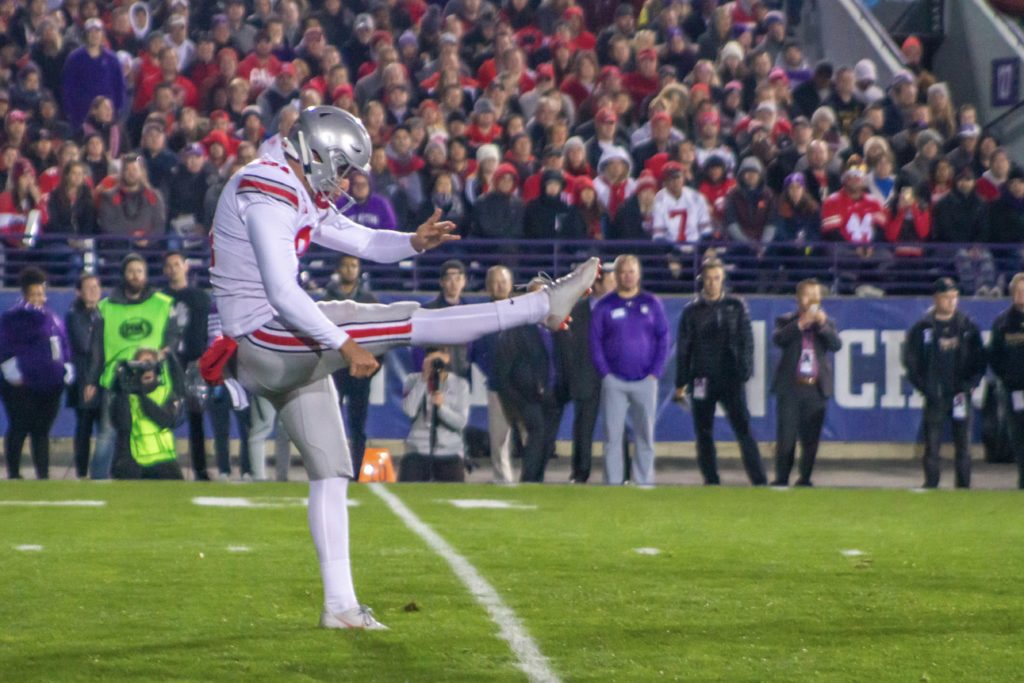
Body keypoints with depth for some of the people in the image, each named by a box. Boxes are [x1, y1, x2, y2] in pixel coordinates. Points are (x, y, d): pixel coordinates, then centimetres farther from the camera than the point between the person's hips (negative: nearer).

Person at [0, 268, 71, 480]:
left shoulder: (51, 318, 17)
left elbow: (63, 346, 23)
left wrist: (67, 370, 15)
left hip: (50, 387, 6)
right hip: (21, 388, -6)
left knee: (42, 431, 8)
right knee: (19, 429, -4)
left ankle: (43, 474, 10)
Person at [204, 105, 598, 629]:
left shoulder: (300, 195, 16)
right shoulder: (269, 196, -16)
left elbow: (361, 241, 22)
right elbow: (282, 294, -24)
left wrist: (414, 242, 2)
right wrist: (344, 345, -22)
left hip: (281, 352, 11)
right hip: (265, 336, -11)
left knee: (330, 471, 9)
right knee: (404, 322, -13)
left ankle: (339, 604, 10)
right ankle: (542, 306, -11)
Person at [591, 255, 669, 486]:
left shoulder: (652, 303, 7)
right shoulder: (604, 306, 4)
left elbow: (663, 338, 5)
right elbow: (595, 341, 4)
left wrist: (655, 372, -3)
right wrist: (605, 373, -5)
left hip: (645, 381, 1)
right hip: (614, 382, -1)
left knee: (645, 435, 2)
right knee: (612, 434, -3)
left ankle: (644, 482, 7)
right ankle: (612, 484, -1)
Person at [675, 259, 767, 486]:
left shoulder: (736, 306, 6)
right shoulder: (692, 311, 7)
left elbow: (746, 341, 4)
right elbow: (683, 348, 7)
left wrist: (745, 372, -6)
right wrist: (681, 383, 3)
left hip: (731, 379, -1)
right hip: (702, 380, 1)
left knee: (743, 429, -9)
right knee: (704, 434, 5)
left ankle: (759, 481, -11)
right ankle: (711, 481, 12)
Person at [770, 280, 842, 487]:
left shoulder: (827, 324, 13)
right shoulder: (786, 321, 7)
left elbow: (836, 345, -3)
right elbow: (778, 339, -13)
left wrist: (822, 325, -15)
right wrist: (800, 324, -20)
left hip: (816, 389, 2)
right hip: (790, 387, -2)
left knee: (811, 438, 2)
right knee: (786, 436, -4)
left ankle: (805, 478, 11)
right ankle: (781, 479, 1)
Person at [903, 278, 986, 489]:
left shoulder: (968, 327, 6)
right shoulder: (922, 328, 1)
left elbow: (979, 361, 9)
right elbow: (910, 361, 2)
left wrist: (969, 385, -3)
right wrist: (924, 387, -6)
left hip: (960, 397, 2)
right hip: (935, 398, -1)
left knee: (963, 446, 3)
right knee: (932, 446, -1)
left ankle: (964, 488, 8)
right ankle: (930, 487, 4)